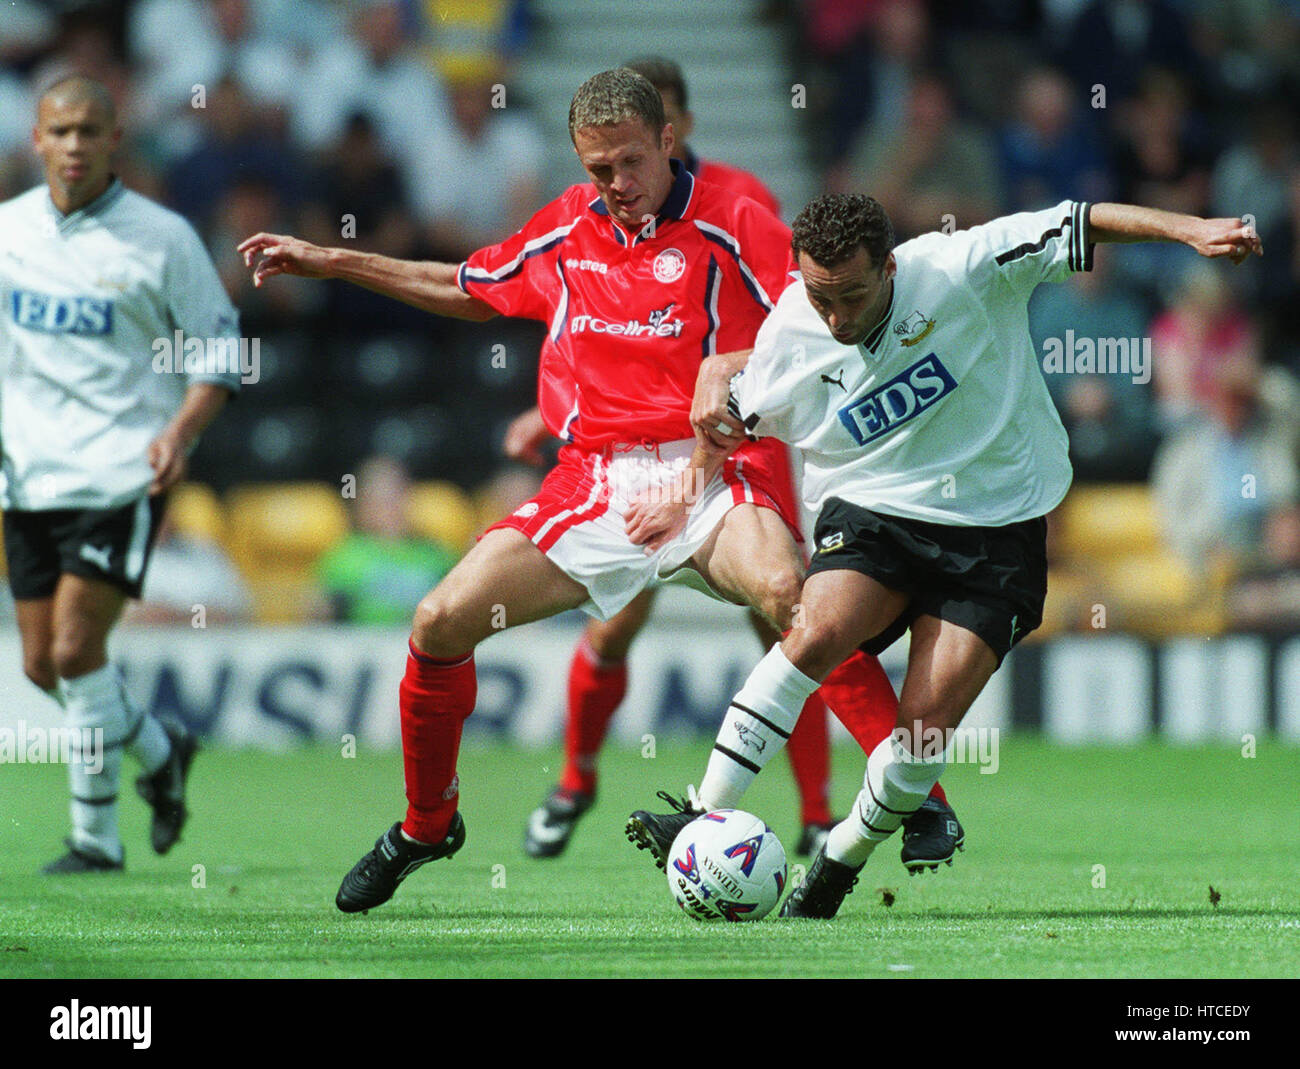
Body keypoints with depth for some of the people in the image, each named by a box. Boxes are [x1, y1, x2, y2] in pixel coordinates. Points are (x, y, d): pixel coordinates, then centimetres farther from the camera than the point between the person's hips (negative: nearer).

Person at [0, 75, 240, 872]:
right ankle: (160, 751, 32)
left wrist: (181, 432, -17)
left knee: (75, 647, -14)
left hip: (122, 476, -5)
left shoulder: (161, 238, -6)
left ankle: (96, 836, -3)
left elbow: (220, 353, -2)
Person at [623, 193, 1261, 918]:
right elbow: (734, 415, 16)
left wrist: (1189, 229, -22)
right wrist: (689, 497, 21)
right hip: (870, 510, 1)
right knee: (820, 629, -30)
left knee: (929, 720, -13)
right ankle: (708, 818, -25)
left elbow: (1078, 226, -13)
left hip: (999, 525, -1)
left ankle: (840, 865, 10)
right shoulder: (790, 335, -6)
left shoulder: (957, 272, -15)